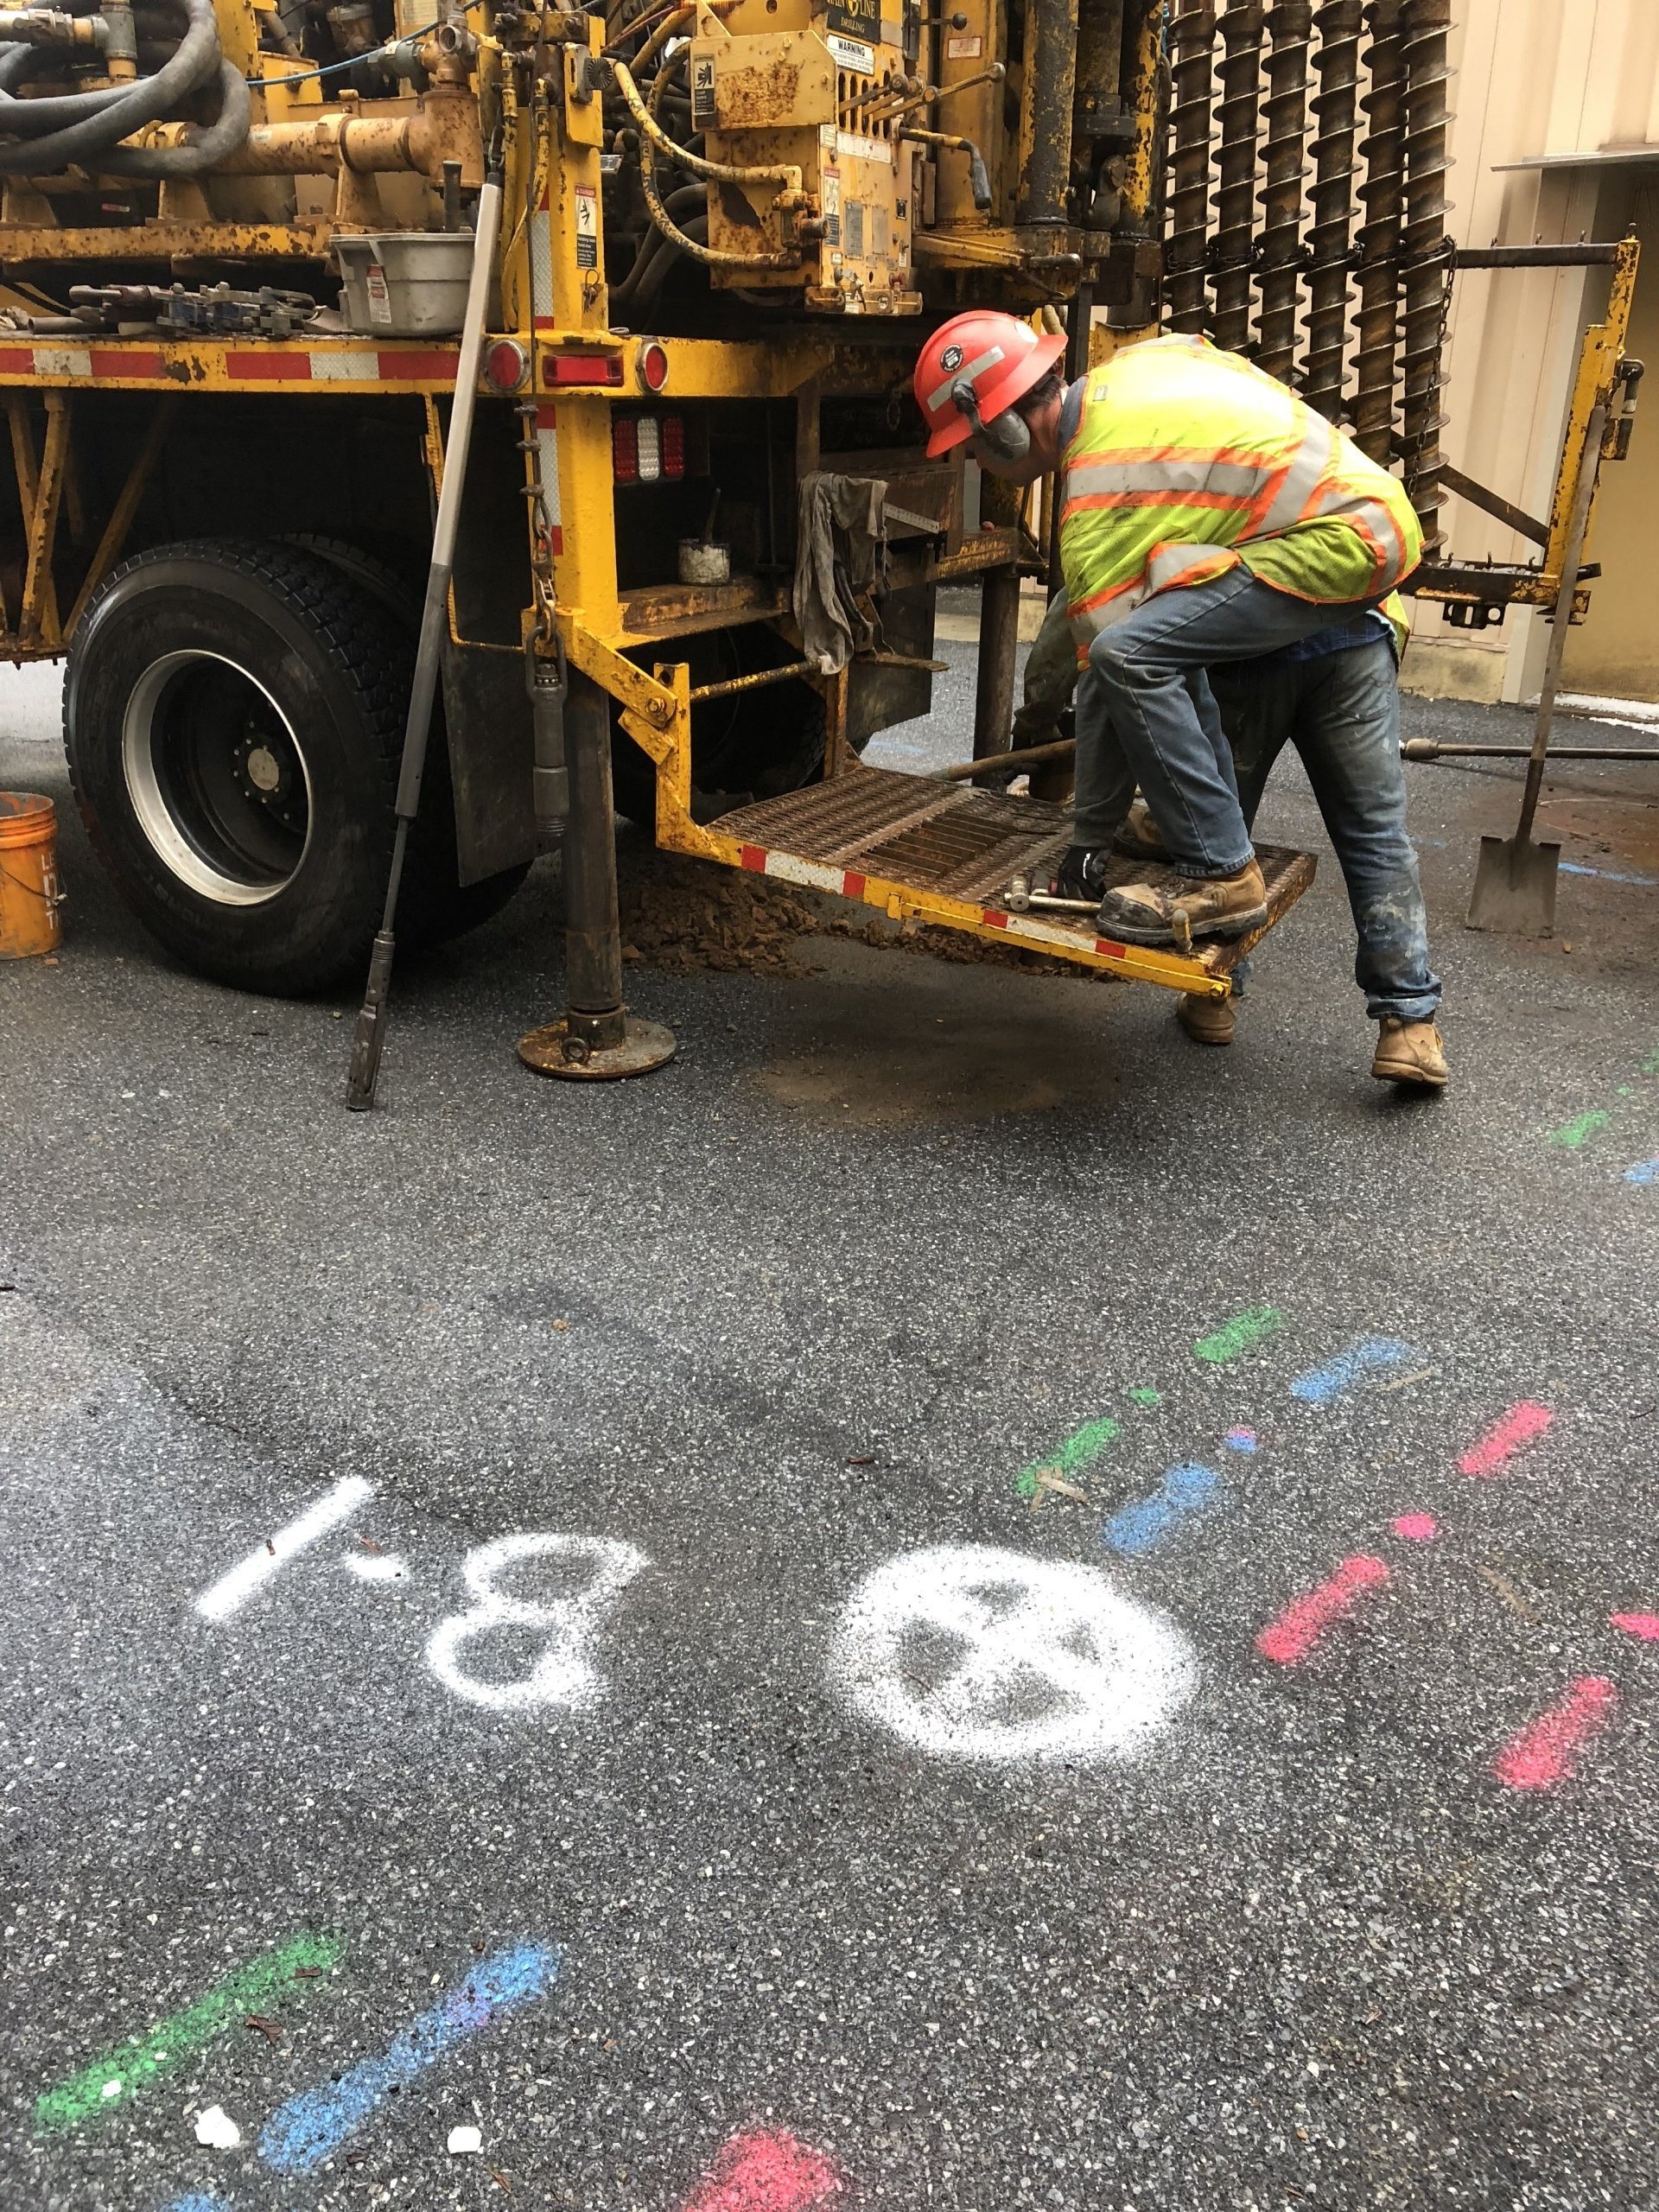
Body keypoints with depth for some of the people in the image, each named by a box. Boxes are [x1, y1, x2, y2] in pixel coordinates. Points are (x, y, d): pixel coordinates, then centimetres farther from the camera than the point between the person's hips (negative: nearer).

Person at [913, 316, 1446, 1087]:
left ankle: (1217, 875, -14)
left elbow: (1110, 661, -15)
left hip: (1348, 544, -11)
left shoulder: (1101, 495, -17)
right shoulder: (1124, 372, 8)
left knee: (1133, 652, -23)